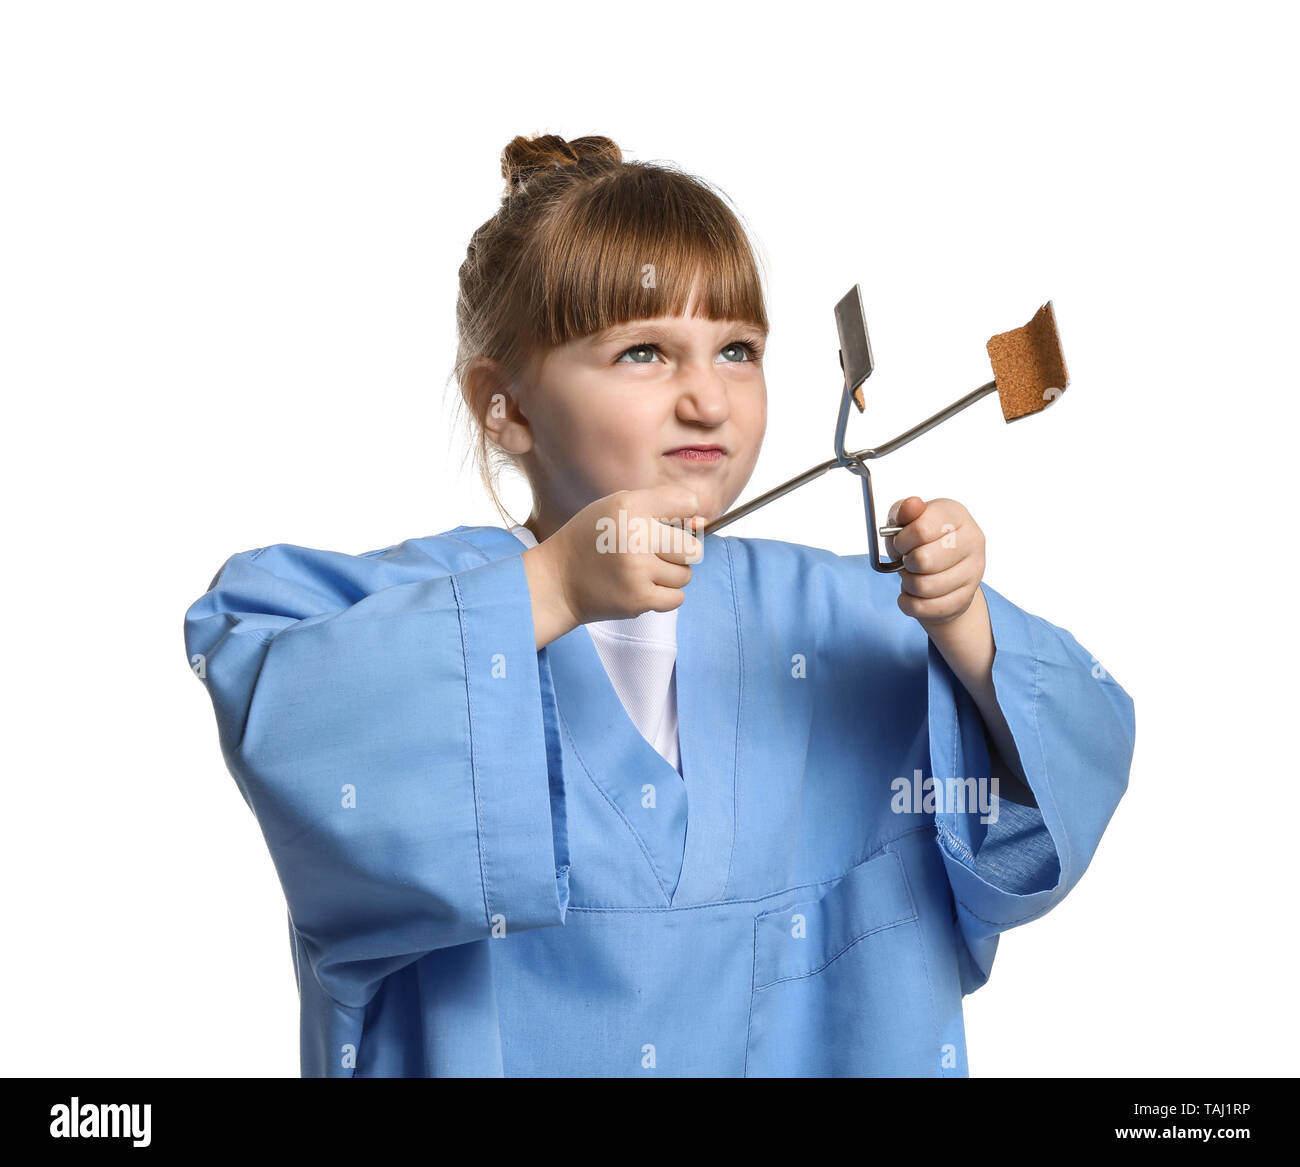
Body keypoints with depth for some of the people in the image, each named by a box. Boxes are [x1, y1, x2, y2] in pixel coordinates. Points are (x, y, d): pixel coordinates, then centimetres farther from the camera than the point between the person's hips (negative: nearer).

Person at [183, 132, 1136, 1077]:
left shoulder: (836, 624, 2)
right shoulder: (405, 602, -7)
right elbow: (283, 732, -25)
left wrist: (962, 627, -19)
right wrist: (547, 591, -28)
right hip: (490, 1049, -2)